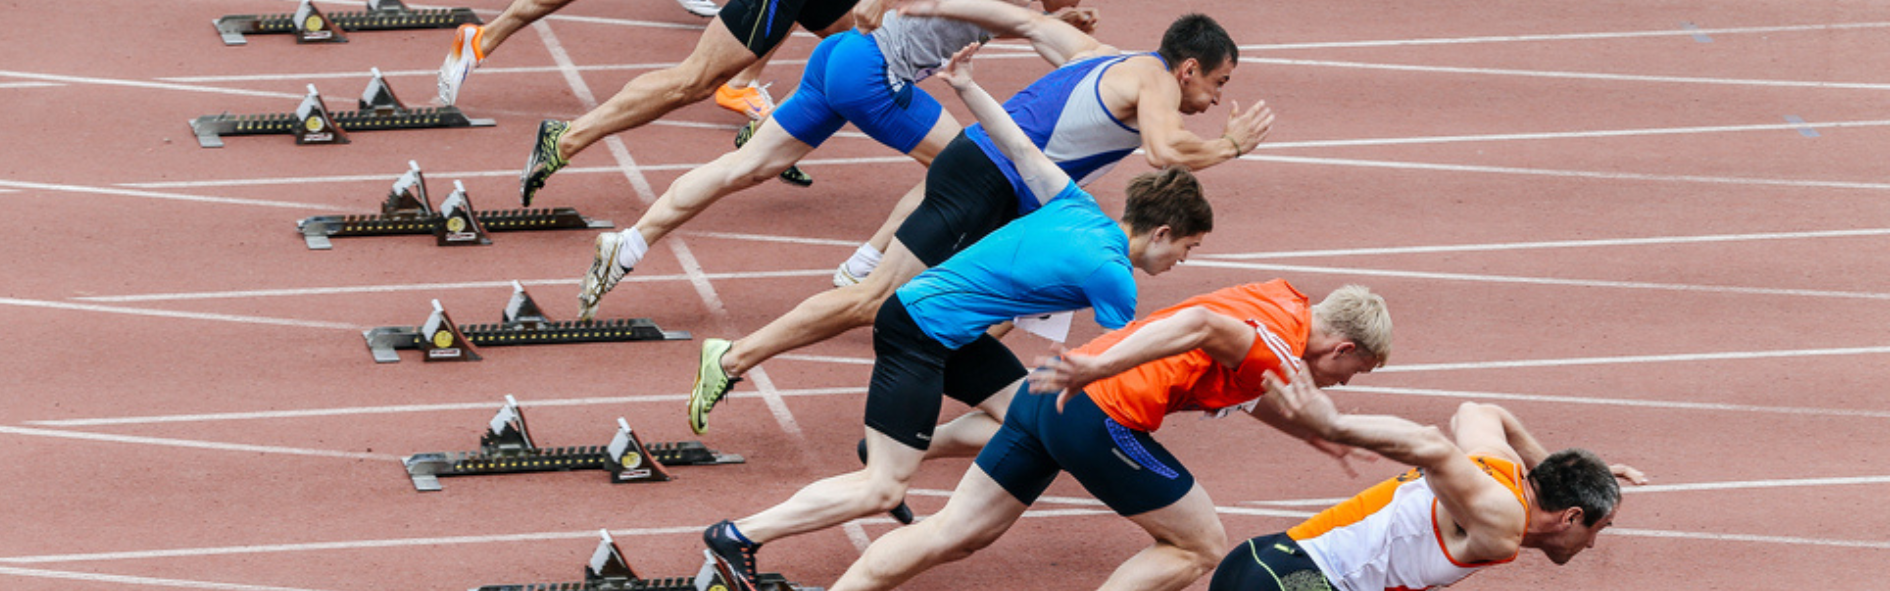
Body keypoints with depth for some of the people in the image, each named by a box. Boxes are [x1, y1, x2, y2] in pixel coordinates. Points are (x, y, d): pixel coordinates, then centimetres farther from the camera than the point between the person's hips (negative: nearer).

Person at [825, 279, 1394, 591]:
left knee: (953, 532, 14)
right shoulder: (1280, 352, -10)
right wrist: (1100, 369, -35)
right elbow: (1202, 325, -29)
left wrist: (1317, 433, 42)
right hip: (1101, 418, -9)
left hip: (1056, 393, 9)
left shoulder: (1279, 299, 19)